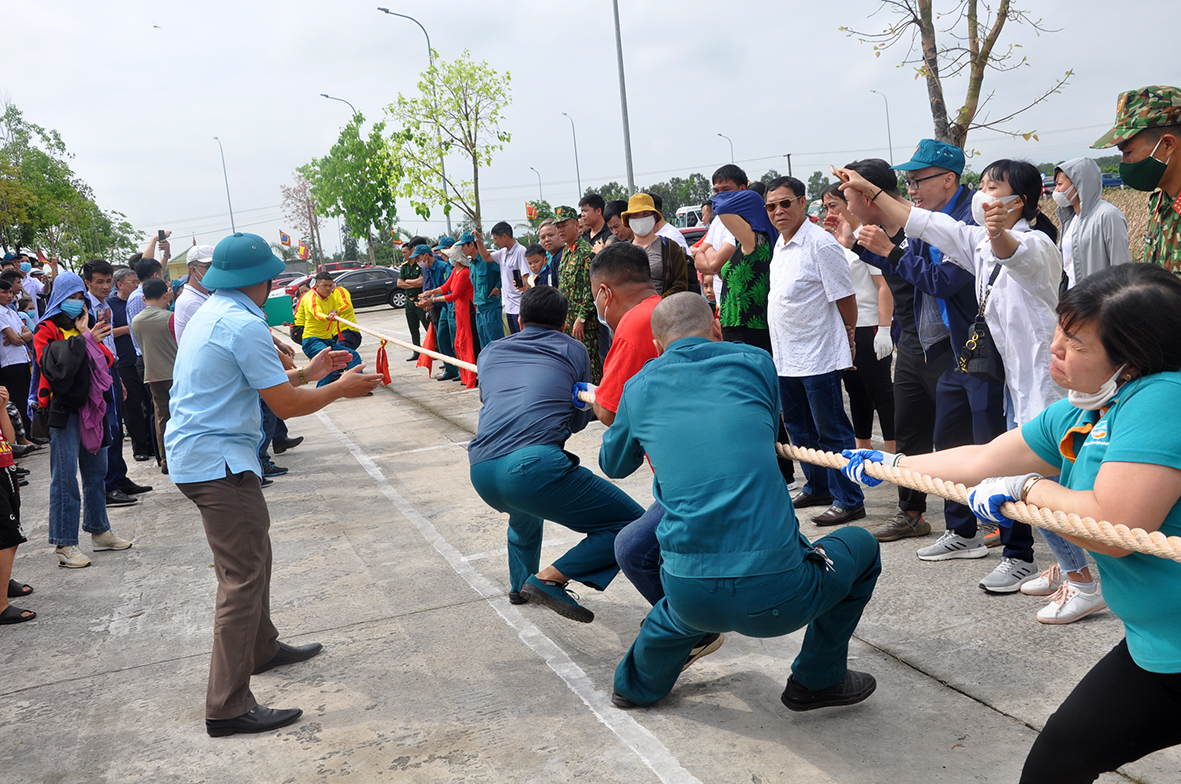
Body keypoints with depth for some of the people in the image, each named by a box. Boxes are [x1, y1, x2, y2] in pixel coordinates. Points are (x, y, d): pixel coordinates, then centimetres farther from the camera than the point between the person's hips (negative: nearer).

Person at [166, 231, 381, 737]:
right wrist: (341, 389, -3)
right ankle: (228, 707, -5)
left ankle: (261, 648, 41)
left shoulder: (211, 314, 14)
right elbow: (286, 405, -16)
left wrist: (307, 373, 21)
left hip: (195, 455, 11)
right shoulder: (244, 324, -18)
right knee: (243, 576, -8)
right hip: (219, 460, -11)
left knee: (252, 557, 24)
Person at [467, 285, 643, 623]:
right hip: (534, 464, -6)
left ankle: (520, 585, 49)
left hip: (481, 472, 6)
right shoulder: (573, 350, 18)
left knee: (524, 508, 41)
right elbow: (579, 419, 26)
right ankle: (550, 577, -11)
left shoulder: (490, 352, 26)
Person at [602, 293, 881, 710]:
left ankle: (638, 684, 56)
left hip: (692, 601, 3)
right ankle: (817, 679, 32)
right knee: (860, 546, 27)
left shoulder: (640, 387, 11)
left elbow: (612, 464, 30)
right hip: (775, 596, -3)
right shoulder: (755, 362, 8)